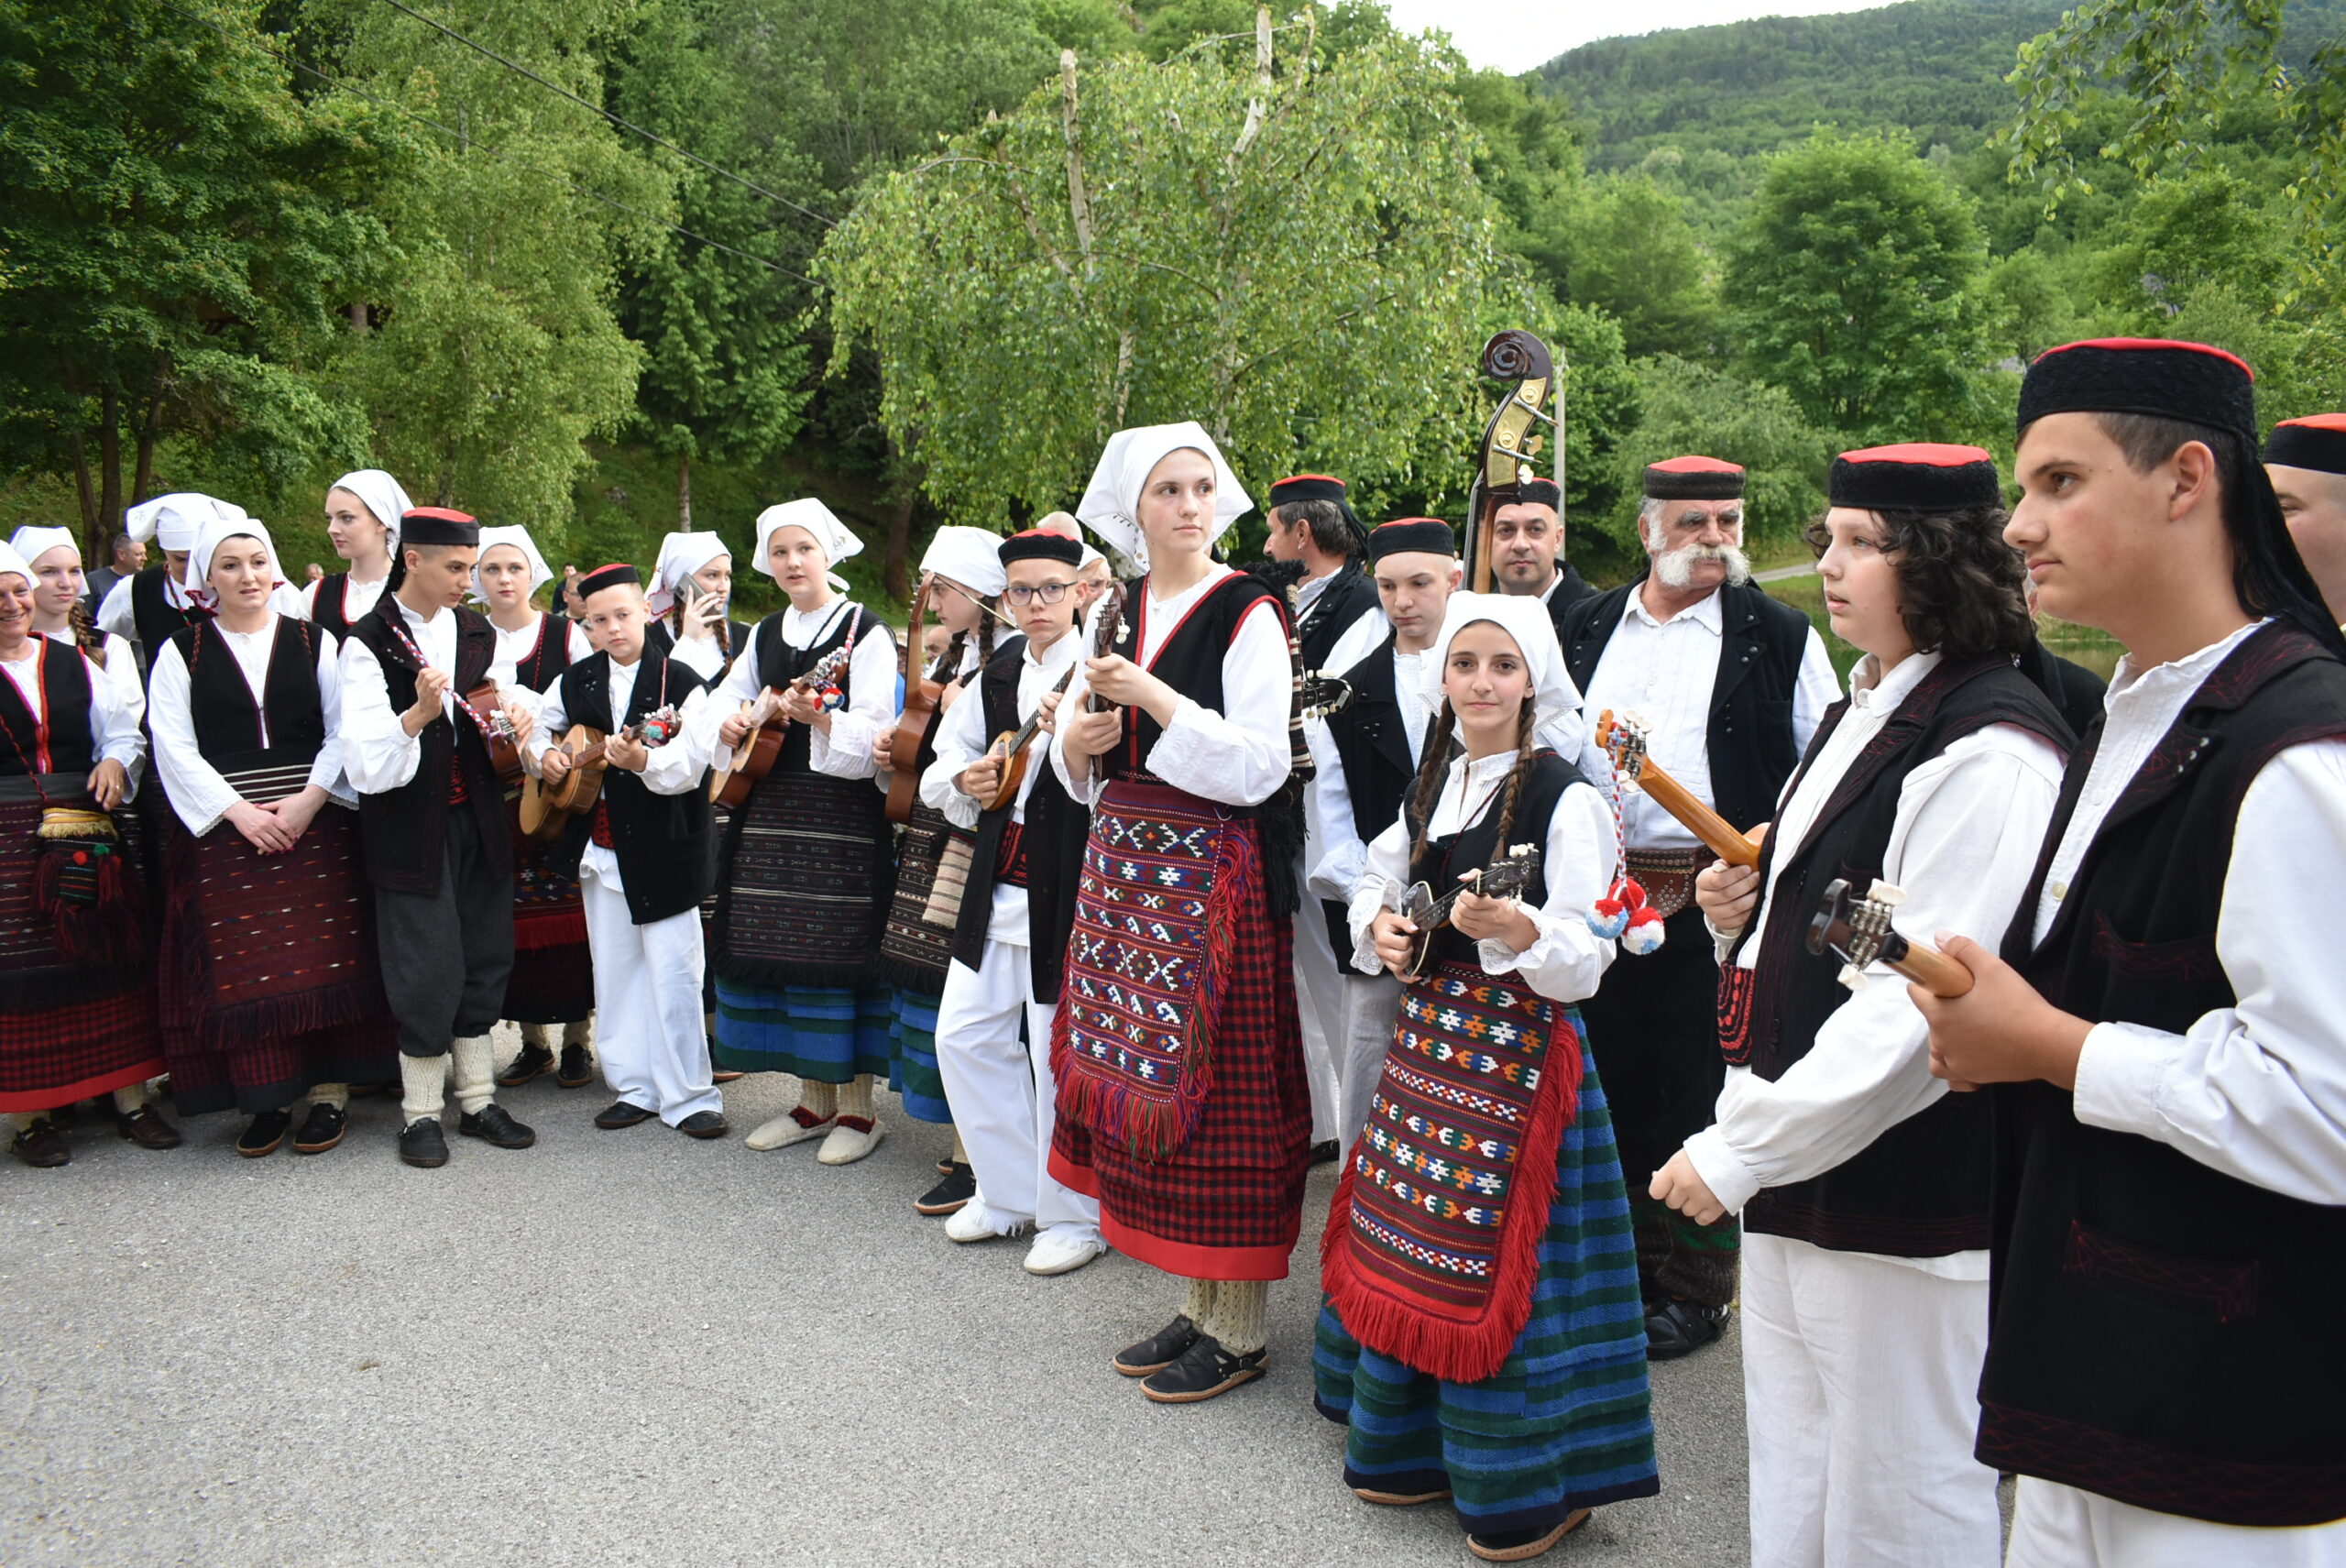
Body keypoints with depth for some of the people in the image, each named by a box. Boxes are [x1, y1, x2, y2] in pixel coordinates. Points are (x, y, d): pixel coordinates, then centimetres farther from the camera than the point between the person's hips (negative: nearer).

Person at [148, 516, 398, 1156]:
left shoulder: (314, 642, 8)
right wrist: (239, 810, -11)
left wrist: (308, 799, -12)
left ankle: (328, 1091, 5)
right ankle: (267, 1099, 7)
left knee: (324, 955, -2)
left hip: (316, 820, 0)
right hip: (223, 827, 0)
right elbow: (175, 749, 0)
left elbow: (343, 731, 2)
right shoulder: (181, 653, 8)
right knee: (244, 966, -1)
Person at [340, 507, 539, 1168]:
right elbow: (365, 763, -17)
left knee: (484, 958, 10)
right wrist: (418, 714, -32)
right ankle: (421, 1113, 13)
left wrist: (513, 722, -4)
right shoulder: (369, 642, -10)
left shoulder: (478, 633, 8)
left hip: (477, 818, 6)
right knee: (426, 970, -1)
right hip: (411, 824, -5)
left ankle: (478, 1099, 22)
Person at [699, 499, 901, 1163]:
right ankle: (815, 1100, 21)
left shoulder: (865, 634, -4)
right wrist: (731, 722, 0)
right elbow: (724, 700, 23)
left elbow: (874, 733, -13)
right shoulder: (766, 635, 15)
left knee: (838, 952, -7)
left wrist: (820, 718, -31)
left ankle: (857, 1107, 6)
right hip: (769, 809, 7)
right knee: (775, 951, 8)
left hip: (842, 815, -6)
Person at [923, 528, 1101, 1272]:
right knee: (964, 1034, 10)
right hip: (996, 888, 7)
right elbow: (942, 770, 20)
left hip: (1065, 892, -7)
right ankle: (1008, 1194, 27)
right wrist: (967, 781, 0)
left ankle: (1074, 1215, 18)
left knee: (1058, 1051, 0)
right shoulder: (996, 679, 12)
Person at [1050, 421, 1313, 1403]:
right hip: (1123, 869, 7)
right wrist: (1076, 742, -5)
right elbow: (1079, 765, 17)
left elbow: (1258, 767, -16)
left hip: (1213, 874, -7)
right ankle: (1196, 1307, 25)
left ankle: (1239, 1330, 12)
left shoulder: (1248, 614, -7)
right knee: (1140, 1080, 10)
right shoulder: (1115, 614, 12)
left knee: (1212, 1082, -3)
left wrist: (1153, 699, -19)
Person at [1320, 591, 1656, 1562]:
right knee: (1408, 1244, 14)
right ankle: (1416, 1446, 32)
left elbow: (1585, 960, -15)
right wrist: (1381, 926, -4)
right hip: (1430, 1029, 7)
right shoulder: (1431, 784, 9)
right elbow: (1379, 881, 18)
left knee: (1501, 1255, -1)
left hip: (1520, 1042, -7)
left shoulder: (1566, 798, -11)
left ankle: (1534, 1486, 17)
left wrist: (1518, 928, -34)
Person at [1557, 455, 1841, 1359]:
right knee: (1611, 1082, 11)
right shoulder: (1586, 628, 12)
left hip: (1712, 902, -3)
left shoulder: (1780, 637, 3)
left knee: (1701, 1090, 4)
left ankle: (1696, 1288, 20)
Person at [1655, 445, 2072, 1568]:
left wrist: (1736, 1151, -21)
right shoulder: (1859, 716, 13)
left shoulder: (1988, 748, -18)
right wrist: (1744, 913, 1)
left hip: (1905, 1213, -9)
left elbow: (1922, 1004, -24)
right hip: (1793, 1182, 9)